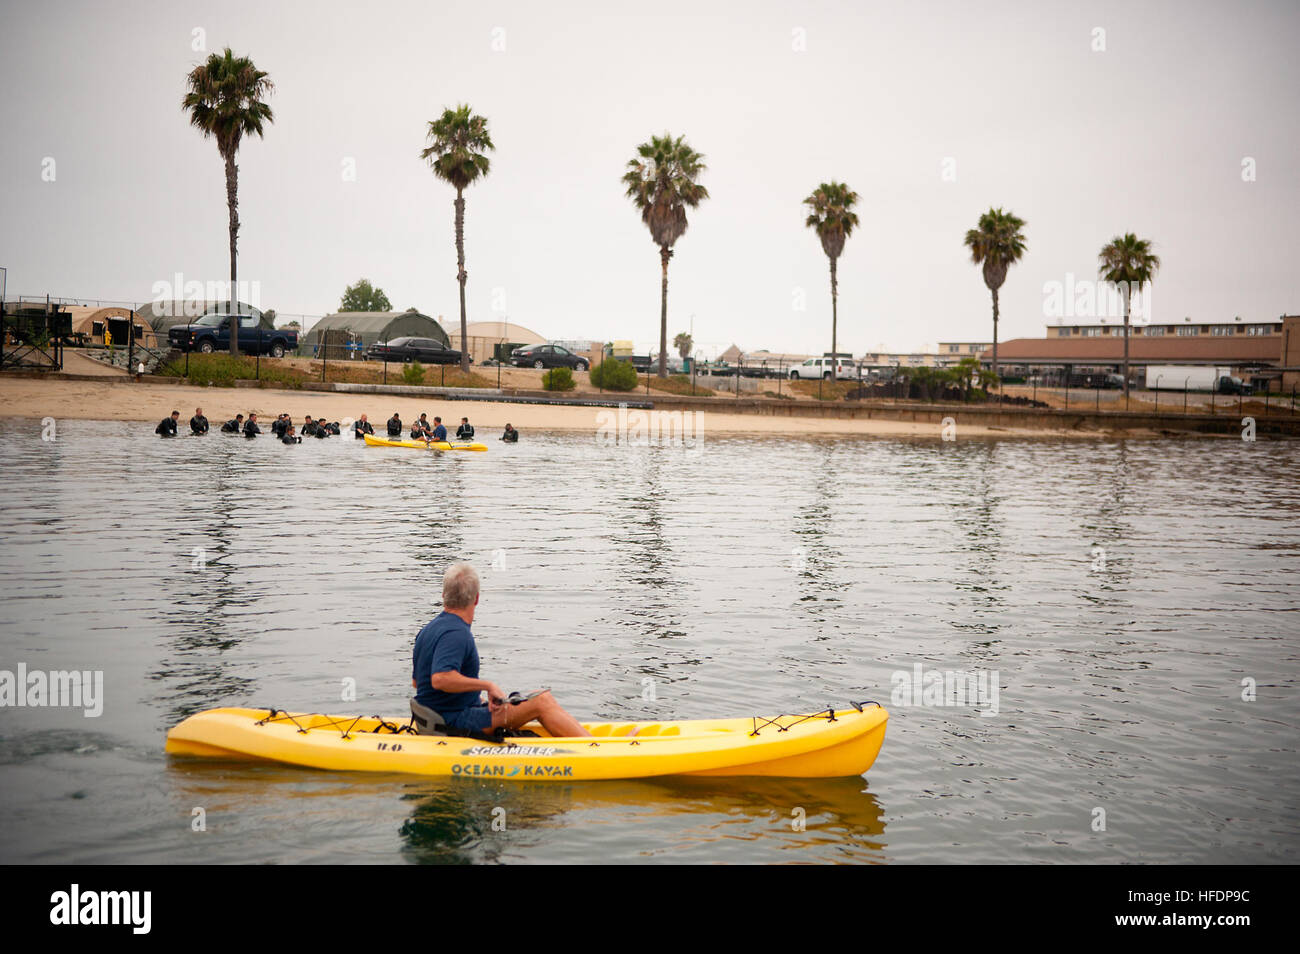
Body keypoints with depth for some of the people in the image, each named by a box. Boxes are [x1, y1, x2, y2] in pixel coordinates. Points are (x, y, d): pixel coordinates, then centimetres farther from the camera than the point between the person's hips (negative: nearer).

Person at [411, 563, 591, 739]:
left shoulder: (429, 629, 13)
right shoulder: (456, 634, -19)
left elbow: (416, 682, 21)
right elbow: (440, 678, -34)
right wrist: (487, 685, -25)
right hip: (456, 722, -10)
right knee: (541, 702, -13)